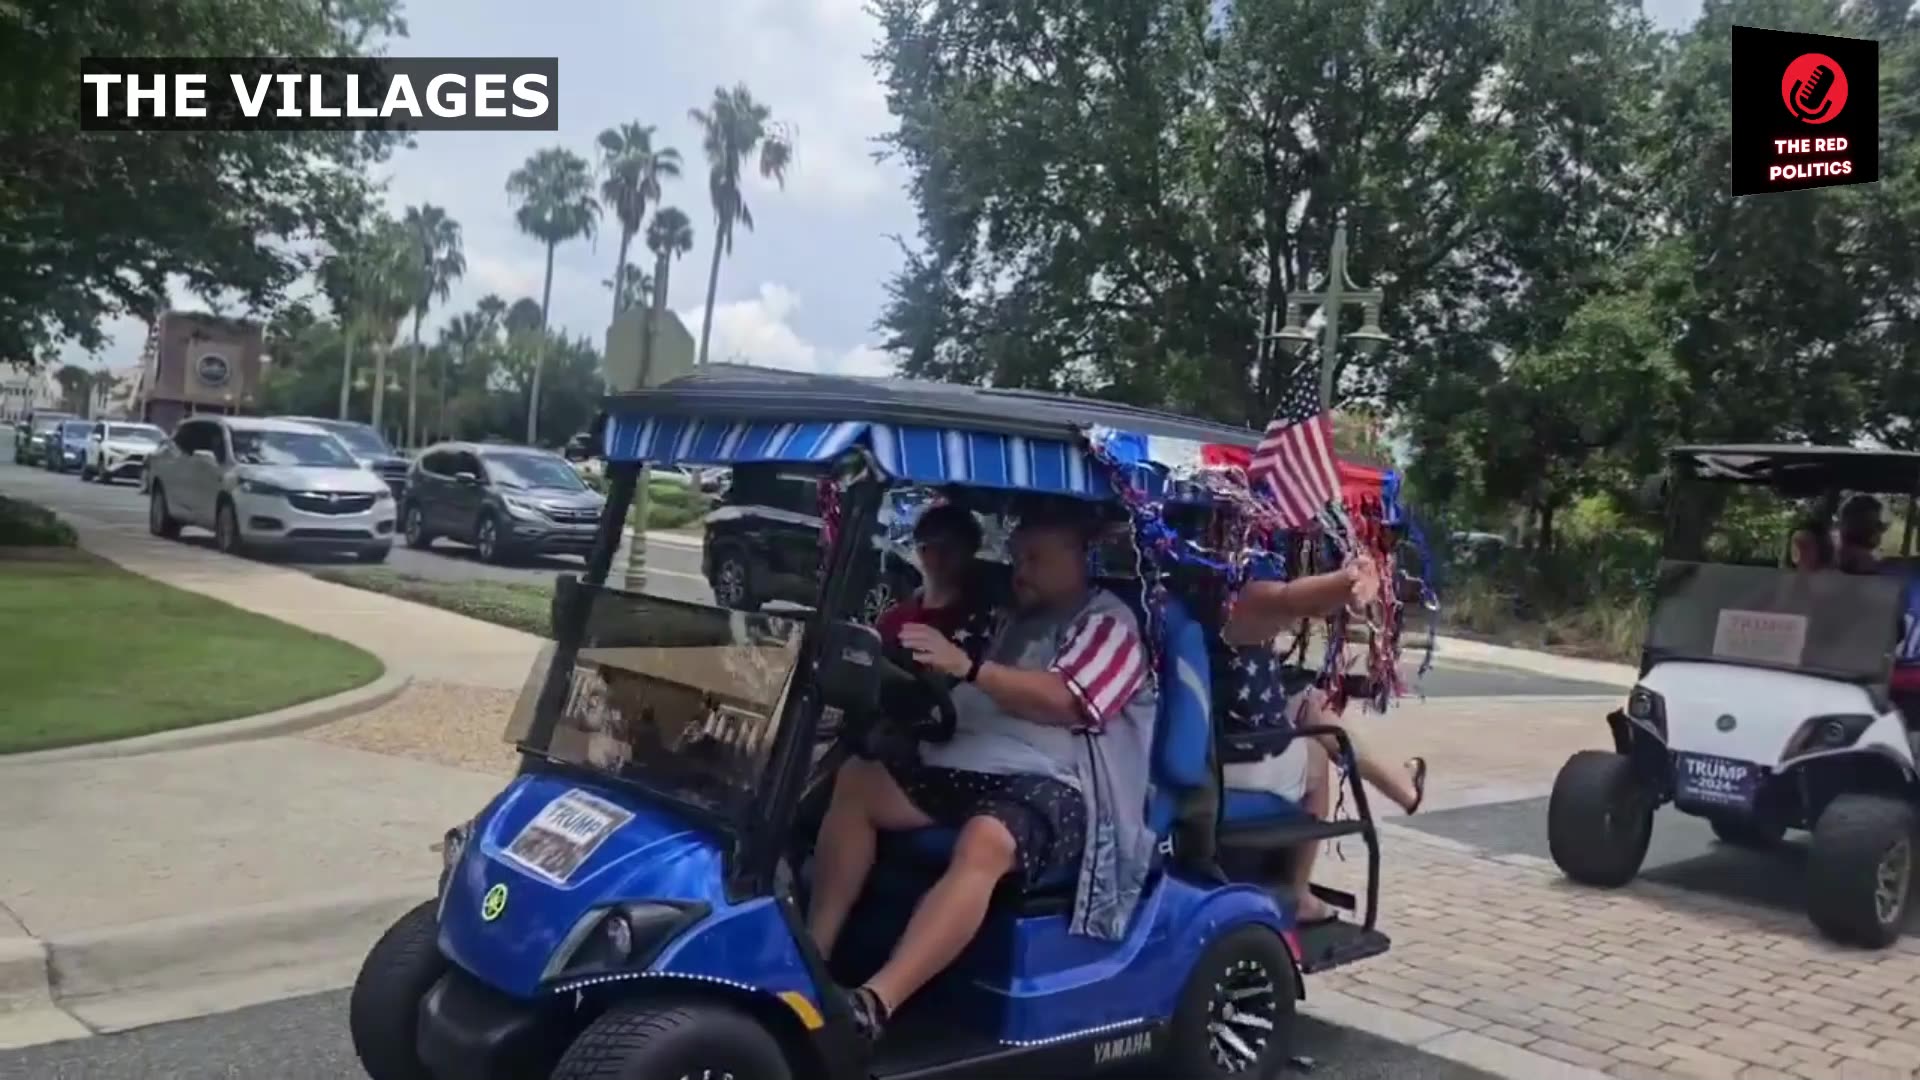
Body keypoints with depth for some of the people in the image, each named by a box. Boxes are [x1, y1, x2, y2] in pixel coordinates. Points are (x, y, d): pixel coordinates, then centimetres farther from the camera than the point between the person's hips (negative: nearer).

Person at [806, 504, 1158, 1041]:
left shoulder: (1107, 622, 1)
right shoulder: (1015, 618, 24)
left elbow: (1064, 701, -17)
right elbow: (971, 706, 24)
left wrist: (967, 667, -27)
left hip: (1054, 786, -8)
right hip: (969, 767, 8)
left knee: (984, 843, -38)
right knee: (855, 782, -7)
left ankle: (874, 1003, -48)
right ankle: (813, 952, -12)